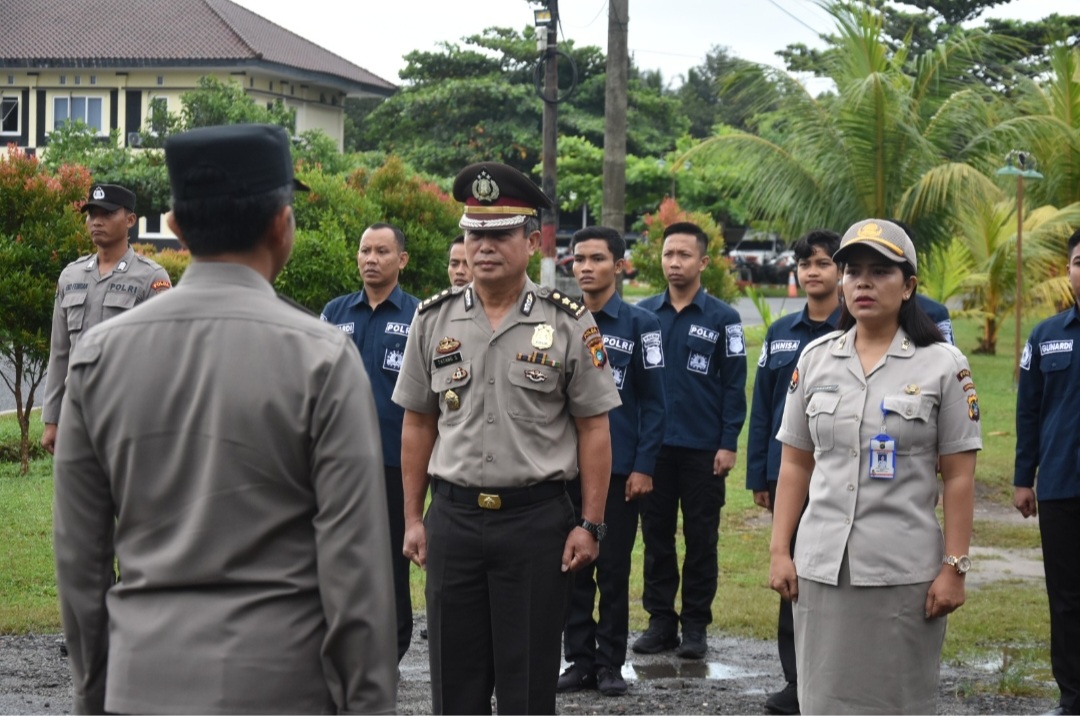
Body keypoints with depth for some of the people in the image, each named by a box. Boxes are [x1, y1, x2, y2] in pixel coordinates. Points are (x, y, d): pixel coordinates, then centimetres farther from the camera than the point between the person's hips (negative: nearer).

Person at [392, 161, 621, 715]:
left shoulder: (569, 324, -4)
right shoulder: (433, 320, 4)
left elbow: (594, 431, -1)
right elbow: (418, 425, 10)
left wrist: (589, 524, -6)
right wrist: (413, 518, 8)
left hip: (537, 518, -3)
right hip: (453, 517, 3)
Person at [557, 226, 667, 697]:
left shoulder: (638, 324, -2)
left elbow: (653, 402, -3)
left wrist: (643, 467, -9)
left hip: (619, 468, -2)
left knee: (613, 569, 5)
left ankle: (611, 663, 14)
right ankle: (579, 659, 16)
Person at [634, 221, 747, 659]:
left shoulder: (722, 318, -1)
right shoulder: (643, 315, 5)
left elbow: (733, 385, -1)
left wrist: (728, 444, -7)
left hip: (702, 448, -2)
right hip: (653, 445, 2)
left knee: (701, 537, 5)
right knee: (656, 535, 7)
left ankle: (695, 624, 13)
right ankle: (660, 620, 15)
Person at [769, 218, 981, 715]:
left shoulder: (942, 365, -2)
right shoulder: (816, 358, 8)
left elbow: (959, 477, -3)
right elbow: (794, 465, 10)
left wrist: (955, 567, -7)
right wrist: (779, 550, 5)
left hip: (905, 571, -3)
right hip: (822, 566, 3)